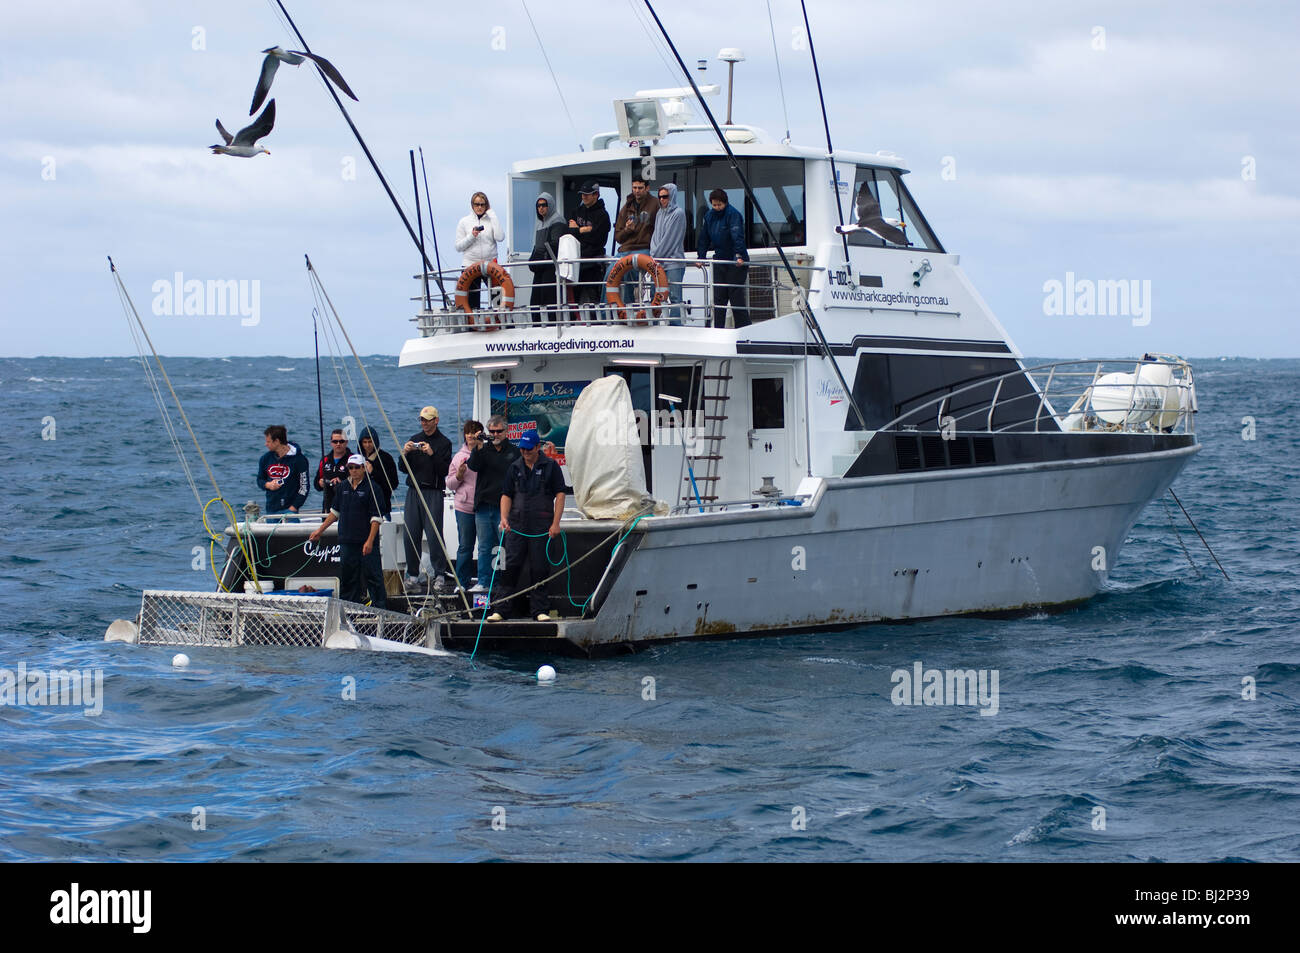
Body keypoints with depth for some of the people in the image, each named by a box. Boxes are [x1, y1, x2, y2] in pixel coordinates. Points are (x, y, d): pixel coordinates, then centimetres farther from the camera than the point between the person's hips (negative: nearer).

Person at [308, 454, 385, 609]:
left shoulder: (371, 488, -6)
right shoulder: (342, 487, 12)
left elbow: (376, 517, -9)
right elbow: (335, 511, 23)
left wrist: (370, 541, -16)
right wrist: (320, 530, 21)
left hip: (367, 543, -6)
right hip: (347, 541, 6)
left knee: (373, 576, -5)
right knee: (348, 578, 9)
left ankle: (380, 606, -1)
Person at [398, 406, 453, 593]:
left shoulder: (444, 443, 2)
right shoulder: (414, 440, 16)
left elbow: (445, 470, -9)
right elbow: (403, 468, 12)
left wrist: (432, 454, -20)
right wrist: (405, 453, -6)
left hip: (433, 493, -4)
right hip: (413, 492, 4)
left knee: (434, 535, -10)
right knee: (411, 535, 1)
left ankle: (439, 576, -5)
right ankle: (413, 576, 9)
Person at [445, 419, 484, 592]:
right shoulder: (459, 456, 12)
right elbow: (450, 484, 15)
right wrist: (458, 475, -7)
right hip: (464, 507, 2)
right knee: (465, 547, 5)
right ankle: (462, 582, 12)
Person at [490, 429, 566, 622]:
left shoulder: (550, 466, 4)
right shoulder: (515, 468, 12)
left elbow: (560, 494, 1)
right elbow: (507, 495, 12)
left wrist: (555, 523, -7)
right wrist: (504, 518, -5)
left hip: (542, 527, -2)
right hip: (516, 526, 2)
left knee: (539, 569, 0)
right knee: (511, 566, -3)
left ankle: (539, 610, 7)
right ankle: (501, 608, -1)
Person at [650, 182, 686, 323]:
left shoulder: (678, 213, -4)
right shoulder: (660, 214, 18)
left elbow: (670, 238, -7)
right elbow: (655, 236, 16)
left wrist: (656, 255, -5)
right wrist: (653, 254, 0)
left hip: (674, 260, -7)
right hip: (659, 262, 7)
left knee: (674, 296, -9)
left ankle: (675, 323, -10)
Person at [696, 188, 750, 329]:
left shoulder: (733, 214, -12)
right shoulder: (709, 216, 9)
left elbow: (737, 236, -24)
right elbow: (704, 238, 13)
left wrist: (739, 255, -35)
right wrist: (701, 258, 6)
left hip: (736, 260, -6)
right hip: (719, 261, 6)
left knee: (736, 295, -7)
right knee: (719, 296, 2)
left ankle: (743, 327, -2)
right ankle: (718, 328, 3)